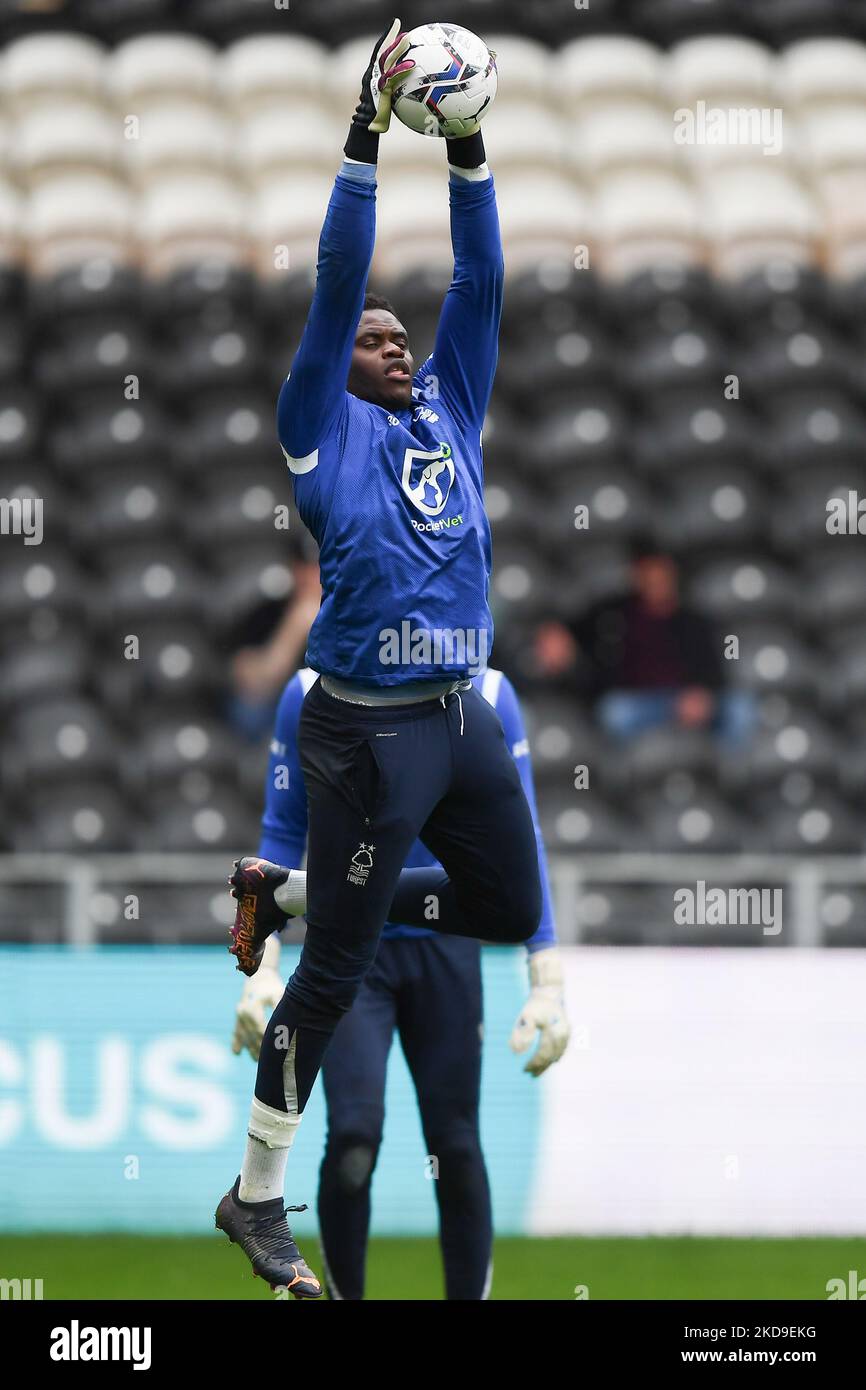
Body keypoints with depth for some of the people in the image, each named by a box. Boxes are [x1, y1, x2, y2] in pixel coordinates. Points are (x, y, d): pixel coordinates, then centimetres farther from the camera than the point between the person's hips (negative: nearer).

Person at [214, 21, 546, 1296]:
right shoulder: (326, 429, -2)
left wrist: (469, 154, 0)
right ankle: (257, 1199, 6)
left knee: (509, 911, 16)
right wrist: (368, 139, -13)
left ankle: (287, 891, 31)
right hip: (370, 728, -7)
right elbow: (336, 284, -10)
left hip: (467, 717, 7)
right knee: (336, 973, -3)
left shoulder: (447, 414, 13)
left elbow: (480, 286, 9)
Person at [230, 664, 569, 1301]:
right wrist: (263, 967, -4)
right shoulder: (312, 697, -4)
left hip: (445, 945, 1)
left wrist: (548, 980, -6)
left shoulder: (486, 695, -4)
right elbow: (284, 836, 4)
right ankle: (344, 1294, 0)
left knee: (455, 1146, -1)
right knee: (354, 1132, -16)